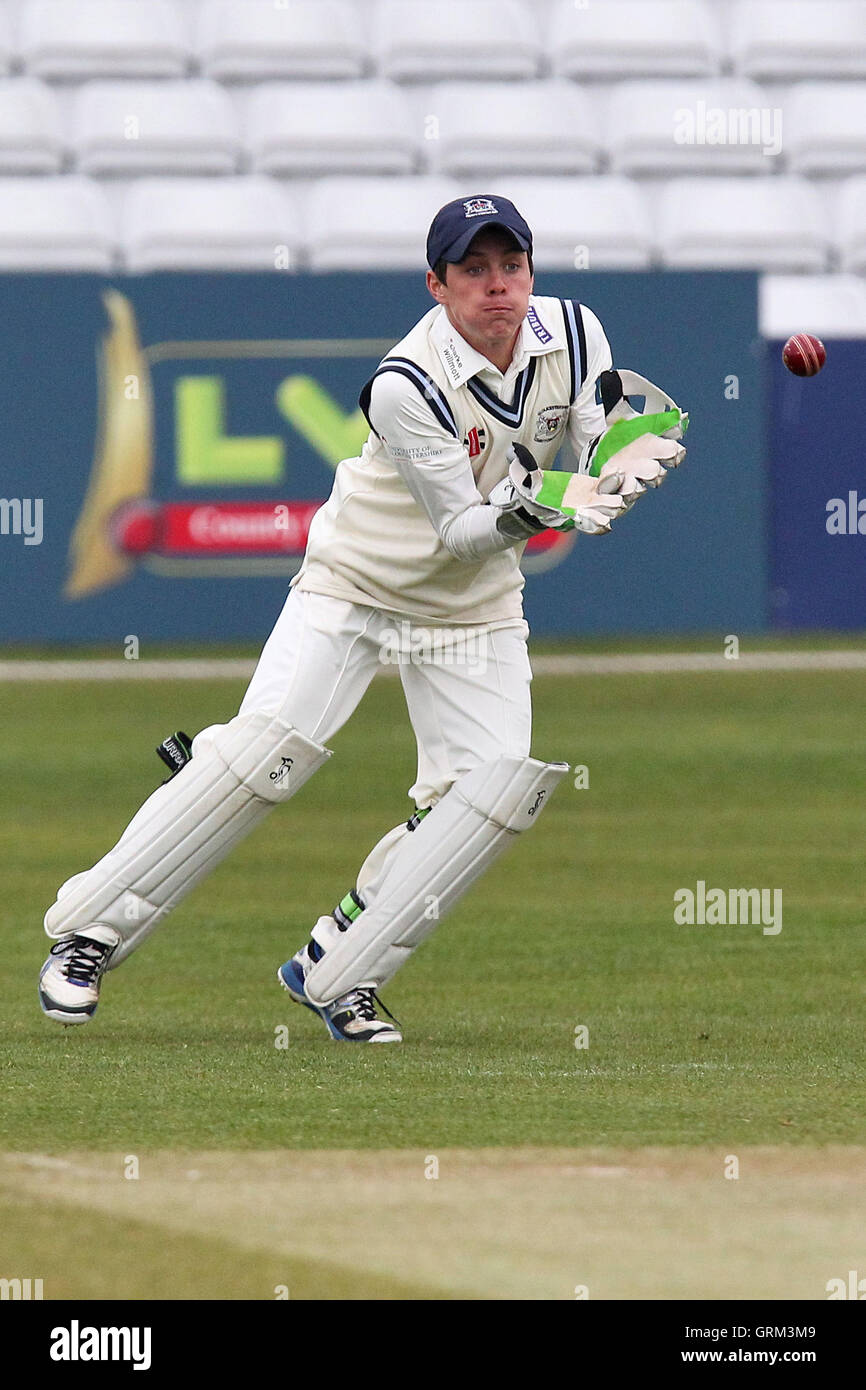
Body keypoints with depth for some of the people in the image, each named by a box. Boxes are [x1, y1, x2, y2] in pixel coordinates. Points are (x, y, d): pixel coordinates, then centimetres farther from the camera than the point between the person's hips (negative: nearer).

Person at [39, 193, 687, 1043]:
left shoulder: (573, 334, -12)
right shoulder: (406, 387, -27)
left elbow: (604, 467, -6)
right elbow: (460, 531, -24)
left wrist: (628, 453, -29)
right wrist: (525, 512, -44)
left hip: (473, 606, 5)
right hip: (356, 583, -5)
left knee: (495, 784, -14)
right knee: (267, 750, -18)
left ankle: (335, 971, -2)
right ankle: (90, 933, -6)